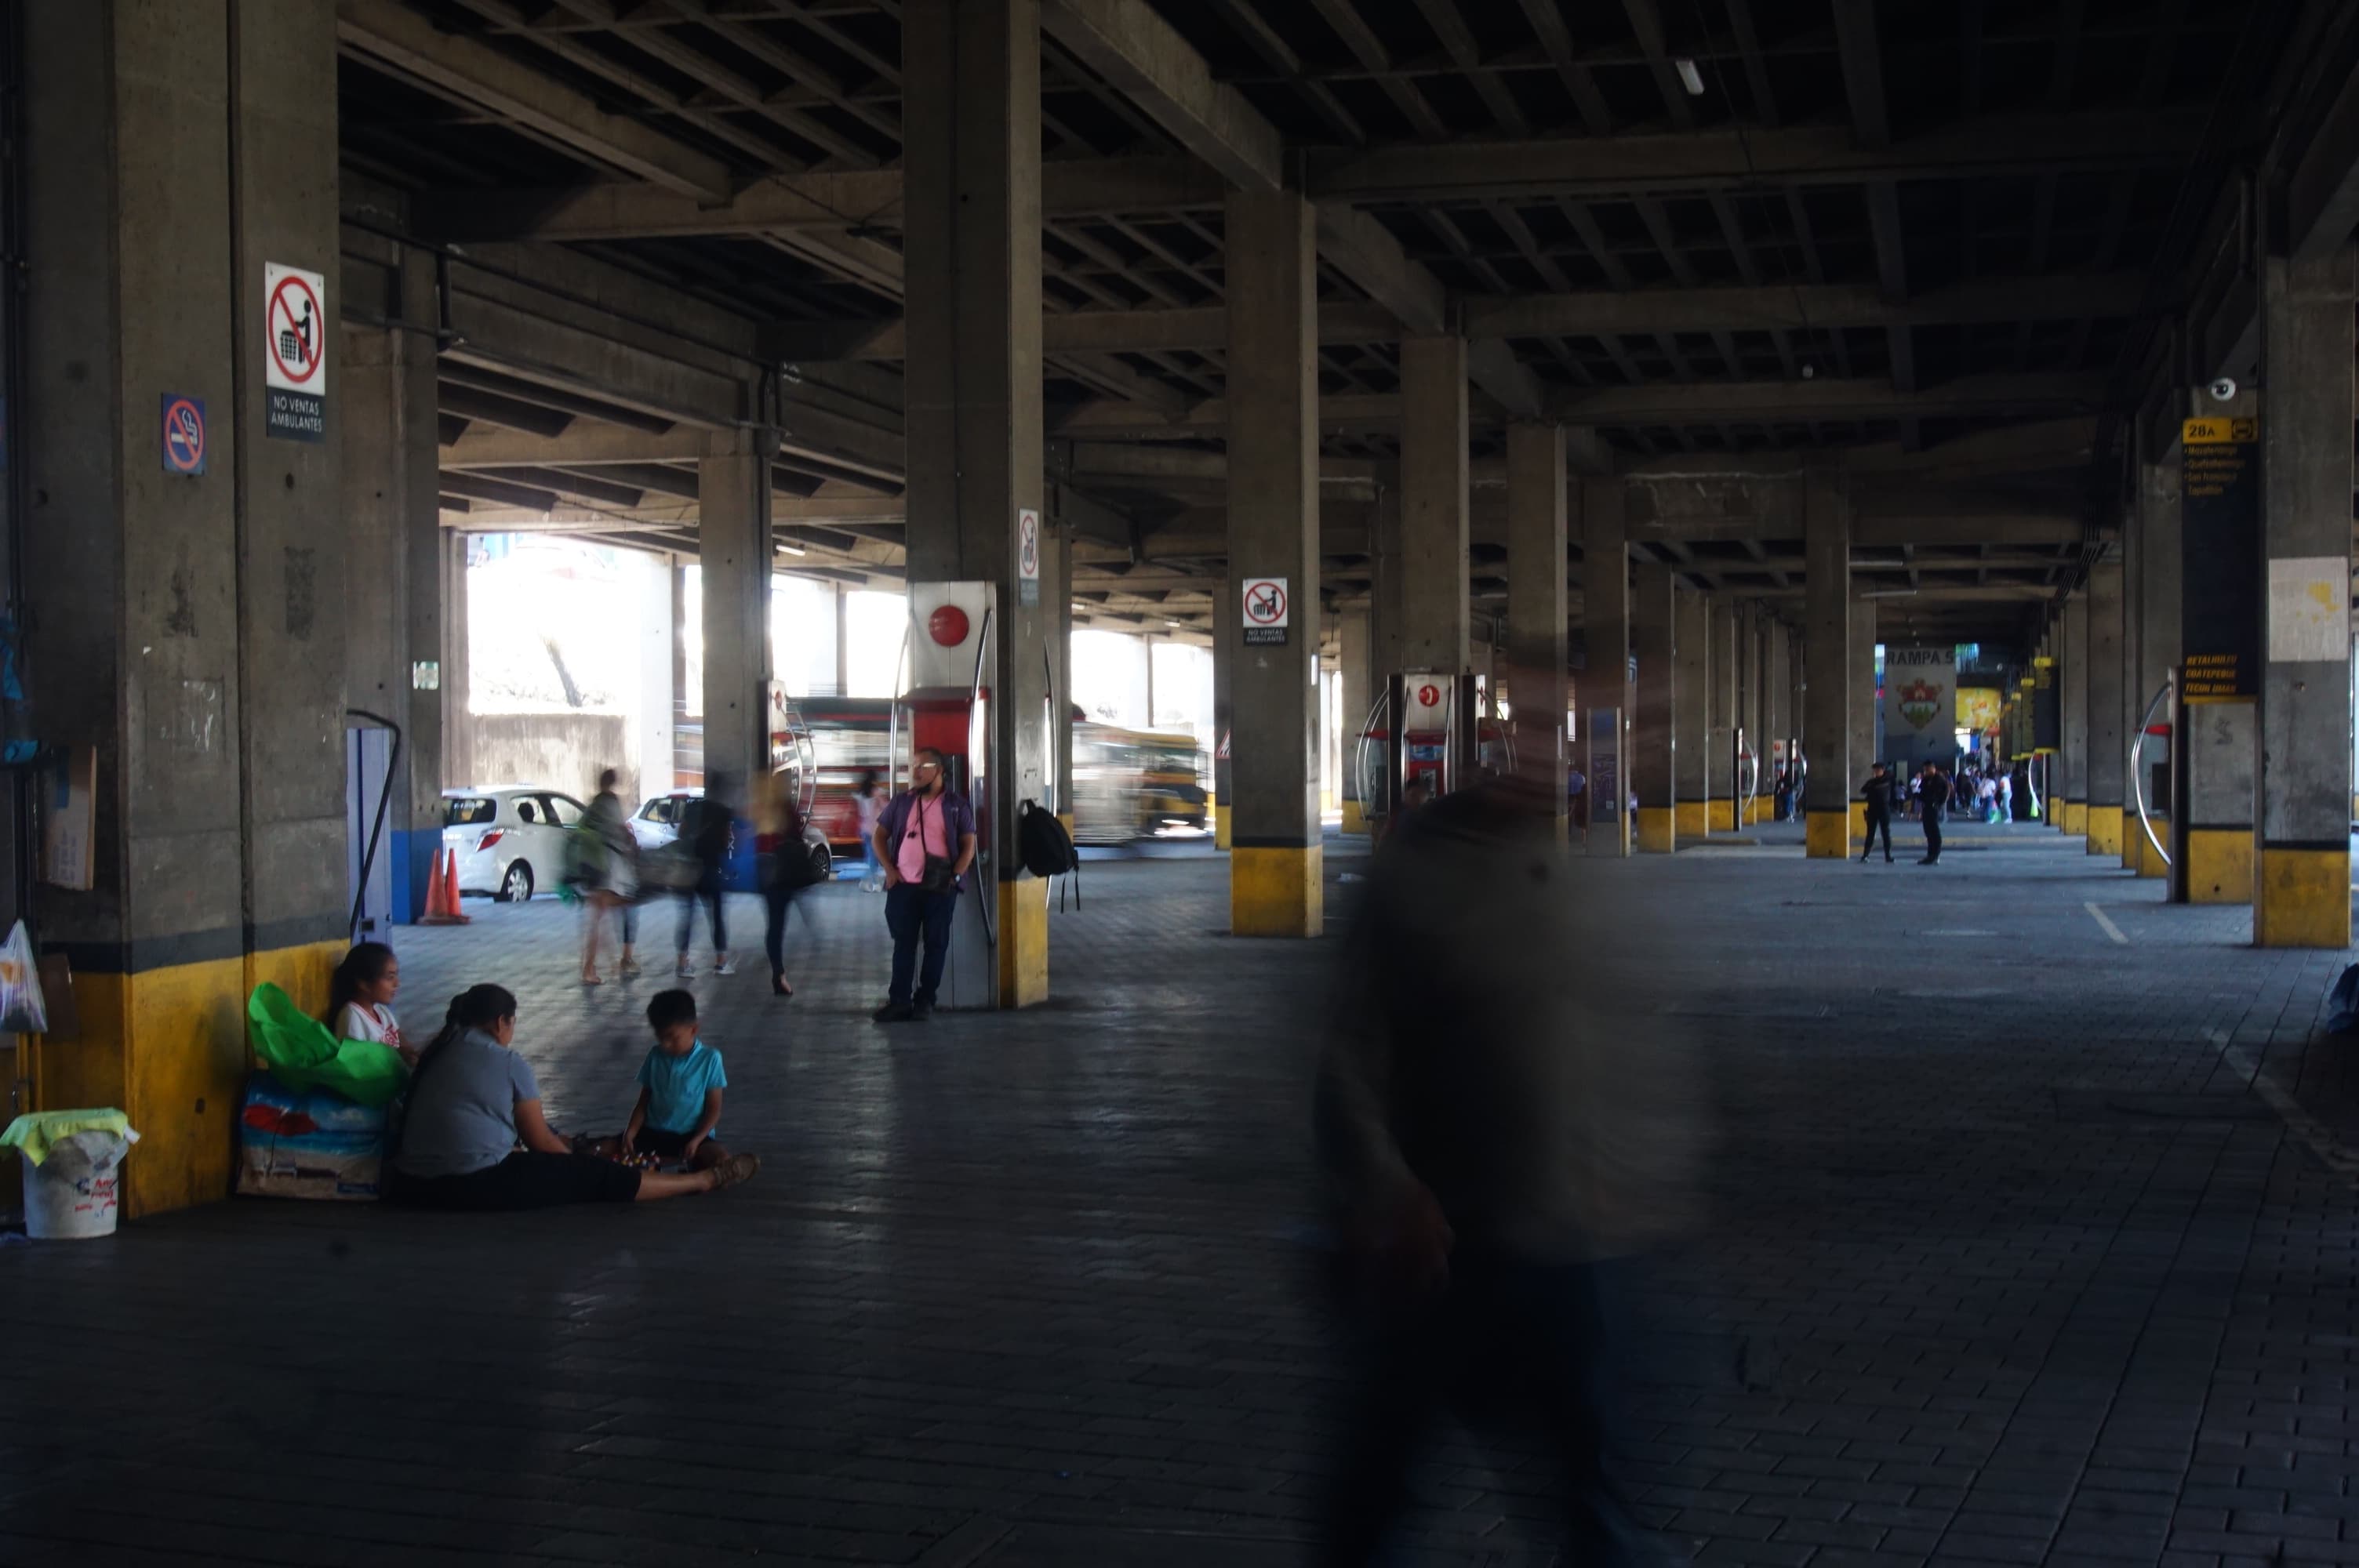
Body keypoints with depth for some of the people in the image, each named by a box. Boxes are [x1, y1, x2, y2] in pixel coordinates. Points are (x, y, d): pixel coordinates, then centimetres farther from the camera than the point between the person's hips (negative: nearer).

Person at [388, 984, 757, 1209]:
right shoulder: (509, 1065, -4)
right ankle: (705, 1180, 17)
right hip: (477, 1185, -7)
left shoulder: (436, 1055, 17)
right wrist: (578, 1163, 24)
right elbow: (540, 1142, 4)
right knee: (598, 1174, 6)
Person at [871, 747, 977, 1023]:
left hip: (940, 888, -2)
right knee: (903, 943, 3)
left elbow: (969, 846, 2)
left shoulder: (956, 805, 3)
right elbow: (879, 837, 14)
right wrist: (889, 869, 2)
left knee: (936, 944, 3)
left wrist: (955, 876, -9)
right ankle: (899, 1000, 5)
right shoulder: (902, 802, 10)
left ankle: (925, 1000, 10)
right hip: (903, 885, 2)